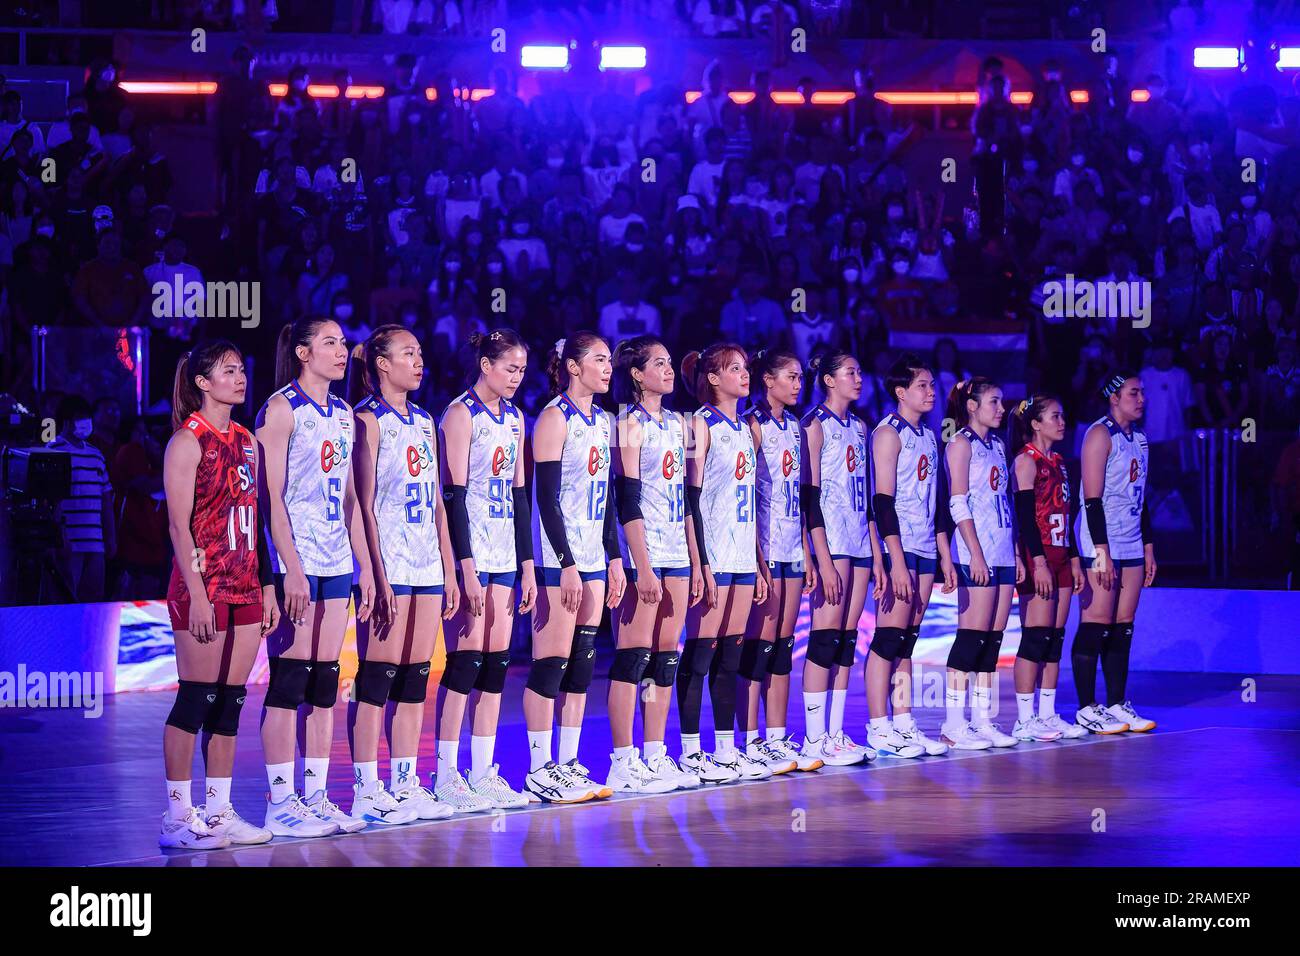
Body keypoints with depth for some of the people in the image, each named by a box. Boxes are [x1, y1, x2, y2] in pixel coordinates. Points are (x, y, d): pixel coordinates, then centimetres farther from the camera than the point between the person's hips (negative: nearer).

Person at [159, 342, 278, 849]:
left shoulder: (246, 441, 15)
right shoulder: (188, 441, -7)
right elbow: (179, 524, -12)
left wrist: (267, 586, 11)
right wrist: (197, 594, -18)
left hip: (245, 588, 7)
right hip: (202, 589, -7)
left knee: (229, 703, 7)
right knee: (195, 701, -5)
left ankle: (218, 811, 11)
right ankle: (178, 816, -1)